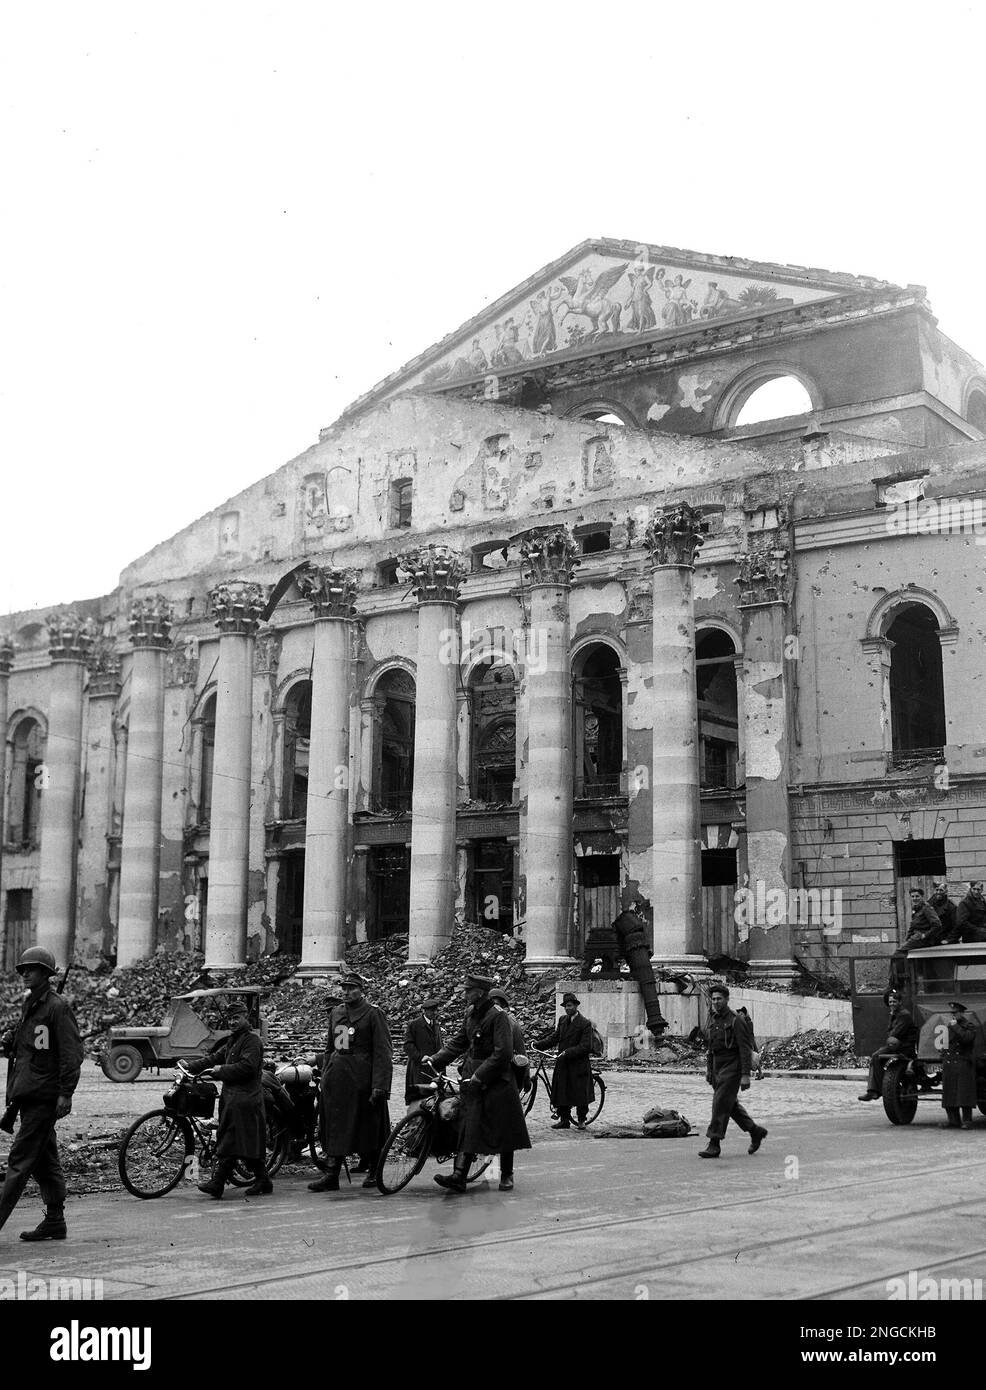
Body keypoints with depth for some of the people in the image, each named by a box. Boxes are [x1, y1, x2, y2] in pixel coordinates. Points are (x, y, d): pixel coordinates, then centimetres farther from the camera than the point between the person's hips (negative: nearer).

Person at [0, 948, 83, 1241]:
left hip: (44, 1096, -9)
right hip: (29, 1095, 9)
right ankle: (55, 1221, 18)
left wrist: (66, 1093, -19)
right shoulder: (29, 1005, 17)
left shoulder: (57, 1007, -11)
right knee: (44, 1160, 12)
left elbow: (71, 1052, -15)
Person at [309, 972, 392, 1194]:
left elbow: (383, 1052, -10)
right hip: (336, 1076, 5)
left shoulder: (373, 1013, -5)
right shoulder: (335, 1012, 13)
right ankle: (331, 1176, 2)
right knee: (334, 1126, 1)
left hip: (362, 1076, -5)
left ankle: (374, 1171, 20)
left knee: (368, 1126, 3)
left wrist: (380, 1086, -16)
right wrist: (326, 1075, 14)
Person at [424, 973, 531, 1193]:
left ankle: (507, 1175, 18)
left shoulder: (498, 1017, -15)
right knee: (468, 1127, -1)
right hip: (472, 1078, 7)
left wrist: (480, 1076, -21)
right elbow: (458, 1043, 16)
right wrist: (434, 1060, 6)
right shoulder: (470, 1015, 9)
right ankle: (459, 1176, -7)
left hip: (497, 1081, -7)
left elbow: (502, 1053, -20)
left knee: (503, 1130, 4)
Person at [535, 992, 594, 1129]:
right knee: (561, 1092, 5)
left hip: (578, 1064, -5)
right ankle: (564, 1119, 15)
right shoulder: (562, 1021, 11)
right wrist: (538, 1044, -5)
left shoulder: (585, 1024, -10)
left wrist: (568, 1052, -22)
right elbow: (554, 1037, 10)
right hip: (563, 1064, 5)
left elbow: (585, 1047, -15)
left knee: (580, 1092, 4)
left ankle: (581, 1119, 19)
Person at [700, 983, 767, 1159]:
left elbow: (745, 1049, -14)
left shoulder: (736, 1021, -12)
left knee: (721, 1104, -11)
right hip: (717, 1067, 8)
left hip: (732, 1067, -8)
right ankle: (756, 1131, 30)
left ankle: (714, 1145, -9)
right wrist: (708, 1069, 15)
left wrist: (745, 1075, -18)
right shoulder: (712, 1020, 11)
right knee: (731, 1104, 14)